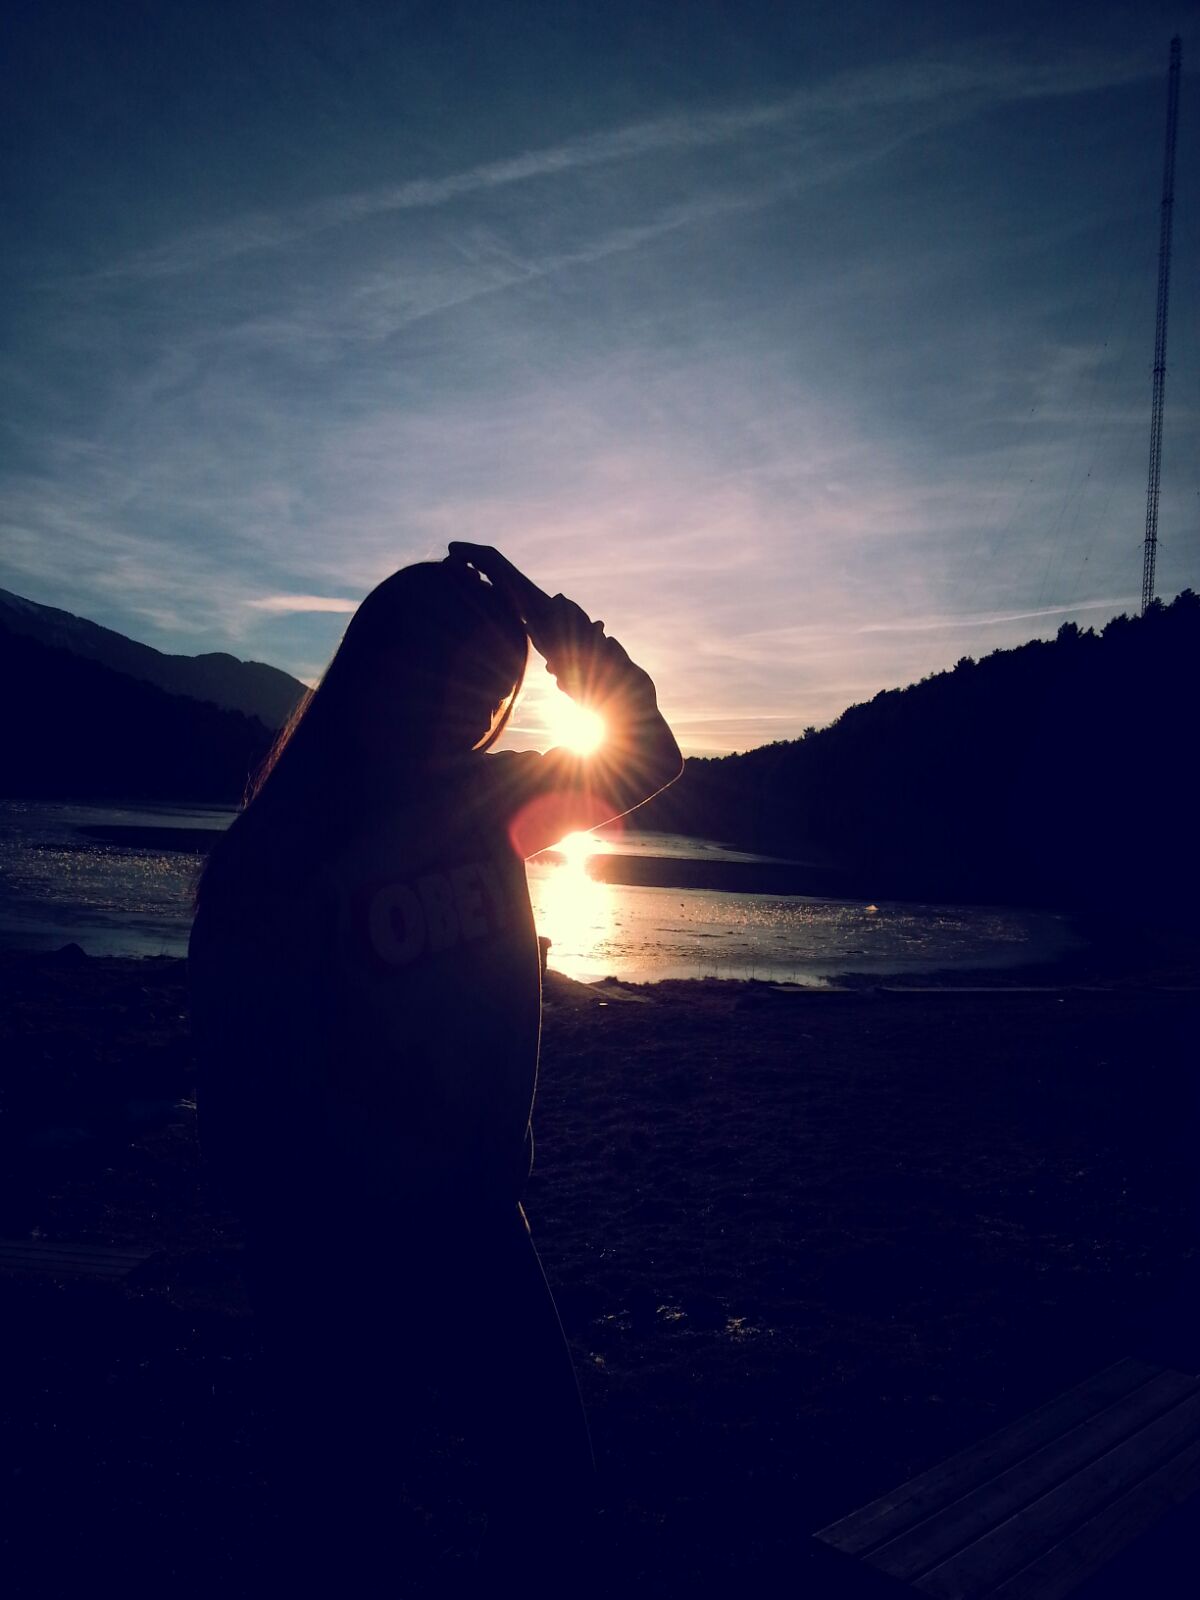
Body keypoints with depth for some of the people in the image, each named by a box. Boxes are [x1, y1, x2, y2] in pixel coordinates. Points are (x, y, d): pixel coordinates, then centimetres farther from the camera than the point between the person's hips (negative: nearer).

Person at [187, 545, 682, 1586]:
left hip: (478, 1218, 5)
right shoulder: (278, 846, -14)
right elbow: (242, 1070, -12)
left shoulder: (484, 803, 0)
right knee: (351, 1519, 11)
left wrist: (544, 611, -6)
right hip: (339, 1251, -4)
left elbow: (647, 753, 6)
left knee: (553, 1489, 10)